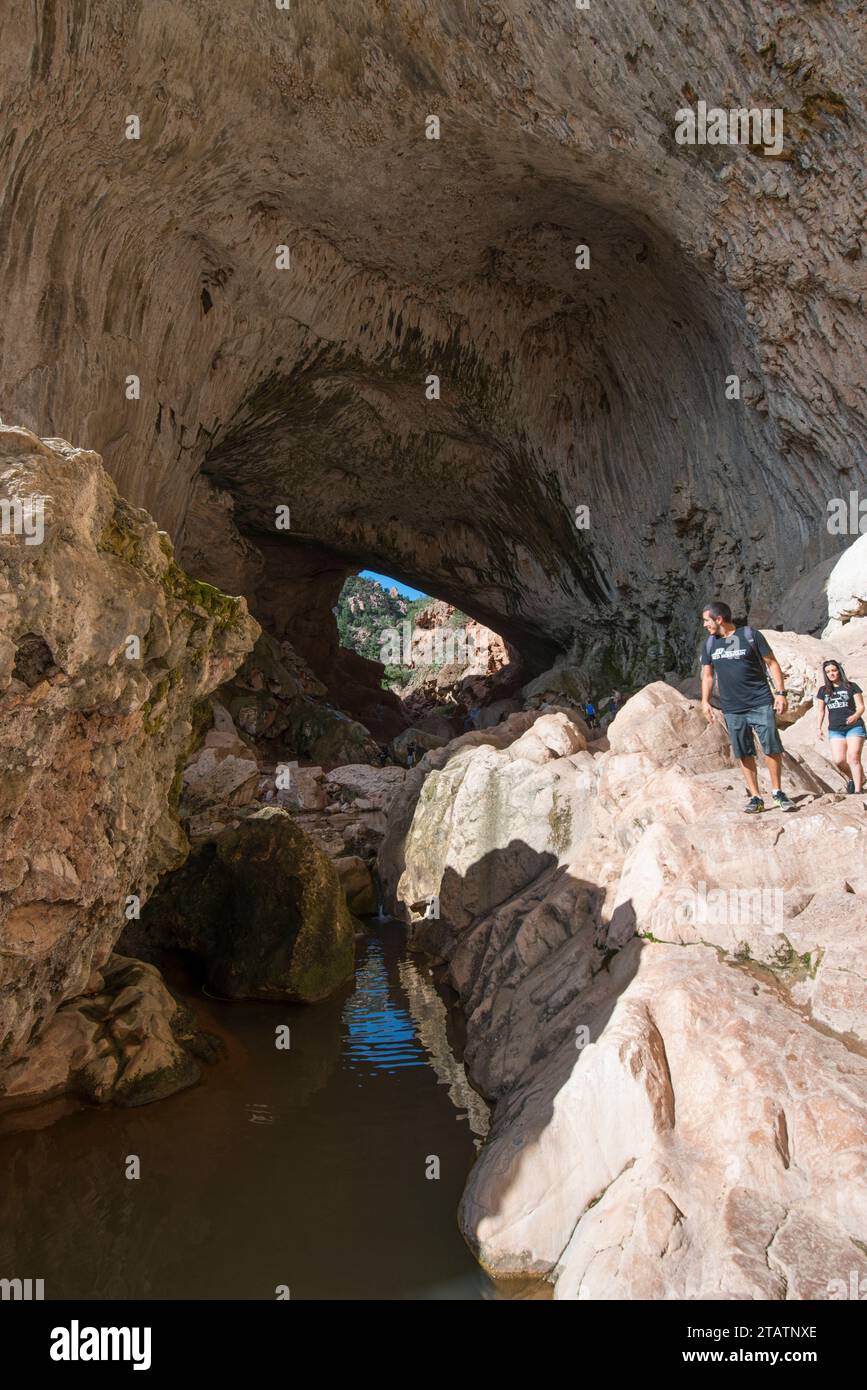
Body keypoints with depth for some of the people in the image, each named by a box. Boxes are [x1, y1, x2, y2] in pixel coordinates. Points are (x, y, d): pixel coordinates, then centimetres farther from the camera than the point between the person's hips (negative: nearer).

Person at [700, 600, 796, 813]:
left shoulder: (750, 635, -2)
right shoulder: (709, 645, 10)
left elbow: (772, 663, 0)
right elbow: (707, 675, 16)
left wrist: (780, 693, -7)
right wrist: (705, 701, 4)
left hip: (760, 703, -3)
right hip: (732, 708, 4)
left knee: (772, 748, -6)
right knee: (744, 754, 3)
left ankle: (777, 792, 9)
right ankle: (755, 798, 10)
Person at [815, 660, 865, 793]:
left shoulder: (851, 686, 4)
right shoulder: (823, 690, 12)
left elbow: (861, 706, 0)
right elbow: (820, 711, 14)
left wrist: (856, 716, -21)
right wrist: (818, 728, 2)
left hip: (854, 727, -2)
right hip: (835, 730, 3)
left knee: (853, 757, -17)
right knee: (839, 760, -12)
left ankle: (858, 790, -14)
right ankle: (852, 778, 18)